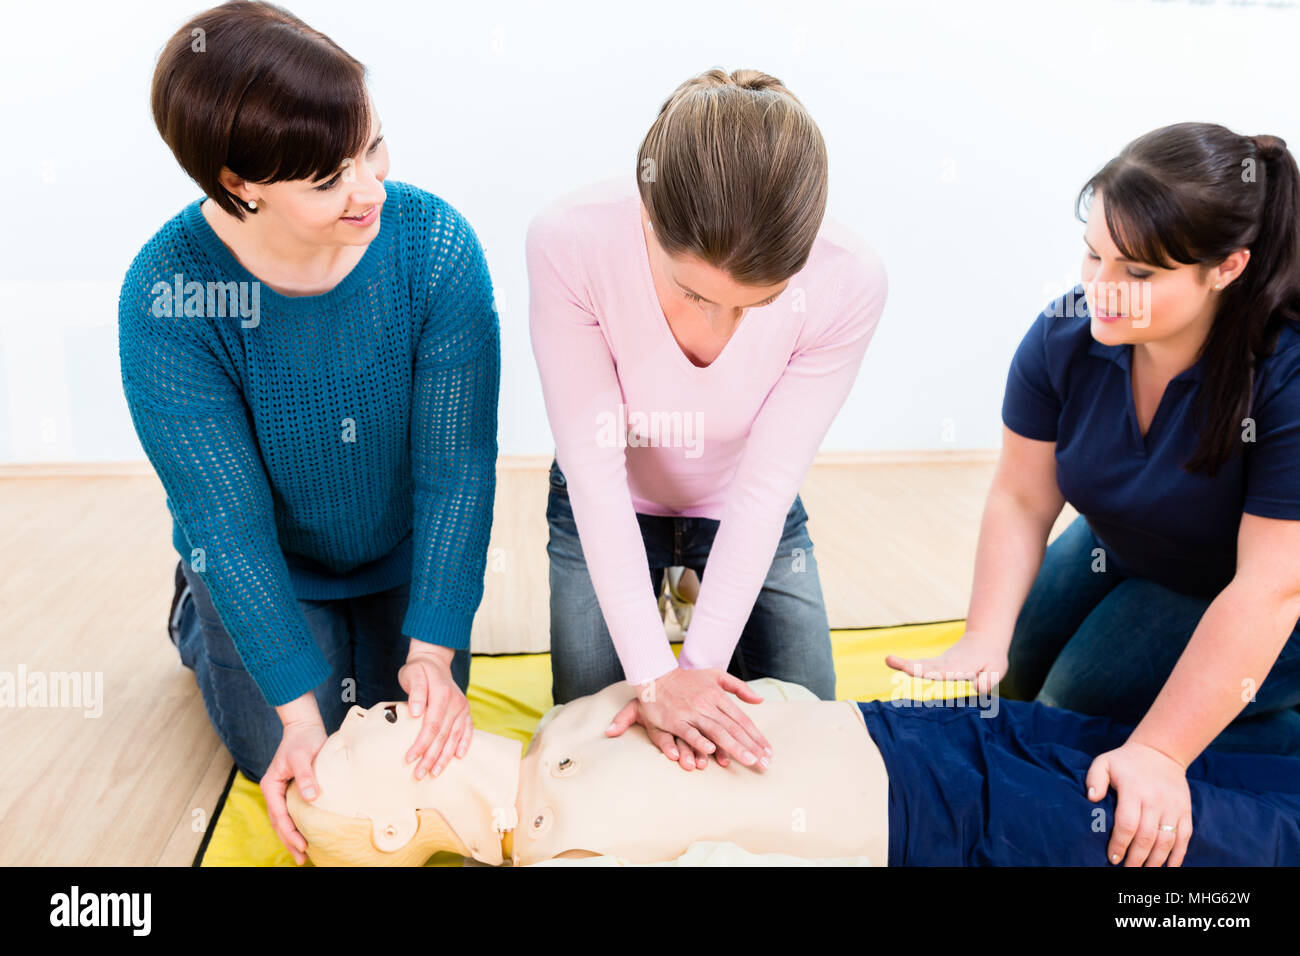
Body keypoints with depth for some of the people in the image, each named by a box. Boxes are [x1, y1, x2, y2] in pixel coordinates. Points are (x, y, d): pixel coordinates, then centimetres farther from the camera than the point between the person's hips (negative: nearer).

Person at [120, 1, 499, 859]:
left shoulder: (435, 245, -27)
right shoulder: (166, 294, -28)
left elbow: (458, 464, -24)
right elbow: (226, 517, -24)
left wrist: (434, 649, -28)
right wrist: (300, 704, -26)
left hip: (405, 557, 2)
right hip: (269, 566, -1)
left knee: (419, 747, 5)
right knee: (287, 757, 3)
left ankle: (384, 634, 37)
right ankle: (198, 611, 31)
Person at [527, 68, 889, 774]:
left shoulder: (848, 285, -32)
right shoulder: (568, 244, -34)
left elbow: (766, 486, -25)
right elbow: (595, 466, -30)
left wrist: (701, 664, -25)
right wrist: (654, 673, -30)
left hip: (744, 518, 1)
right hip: (609, 510, 0)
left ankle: (700, 599, 31)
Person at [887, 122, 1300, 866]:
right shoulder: (1066, 337, -23)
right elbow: (1022, 501, -16)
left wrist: (1158, 755, -35)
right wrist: (984, 641, -29)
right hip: (1120, 550, 5)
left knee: (1080, 711, -12)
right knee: (1022, 679, 11)